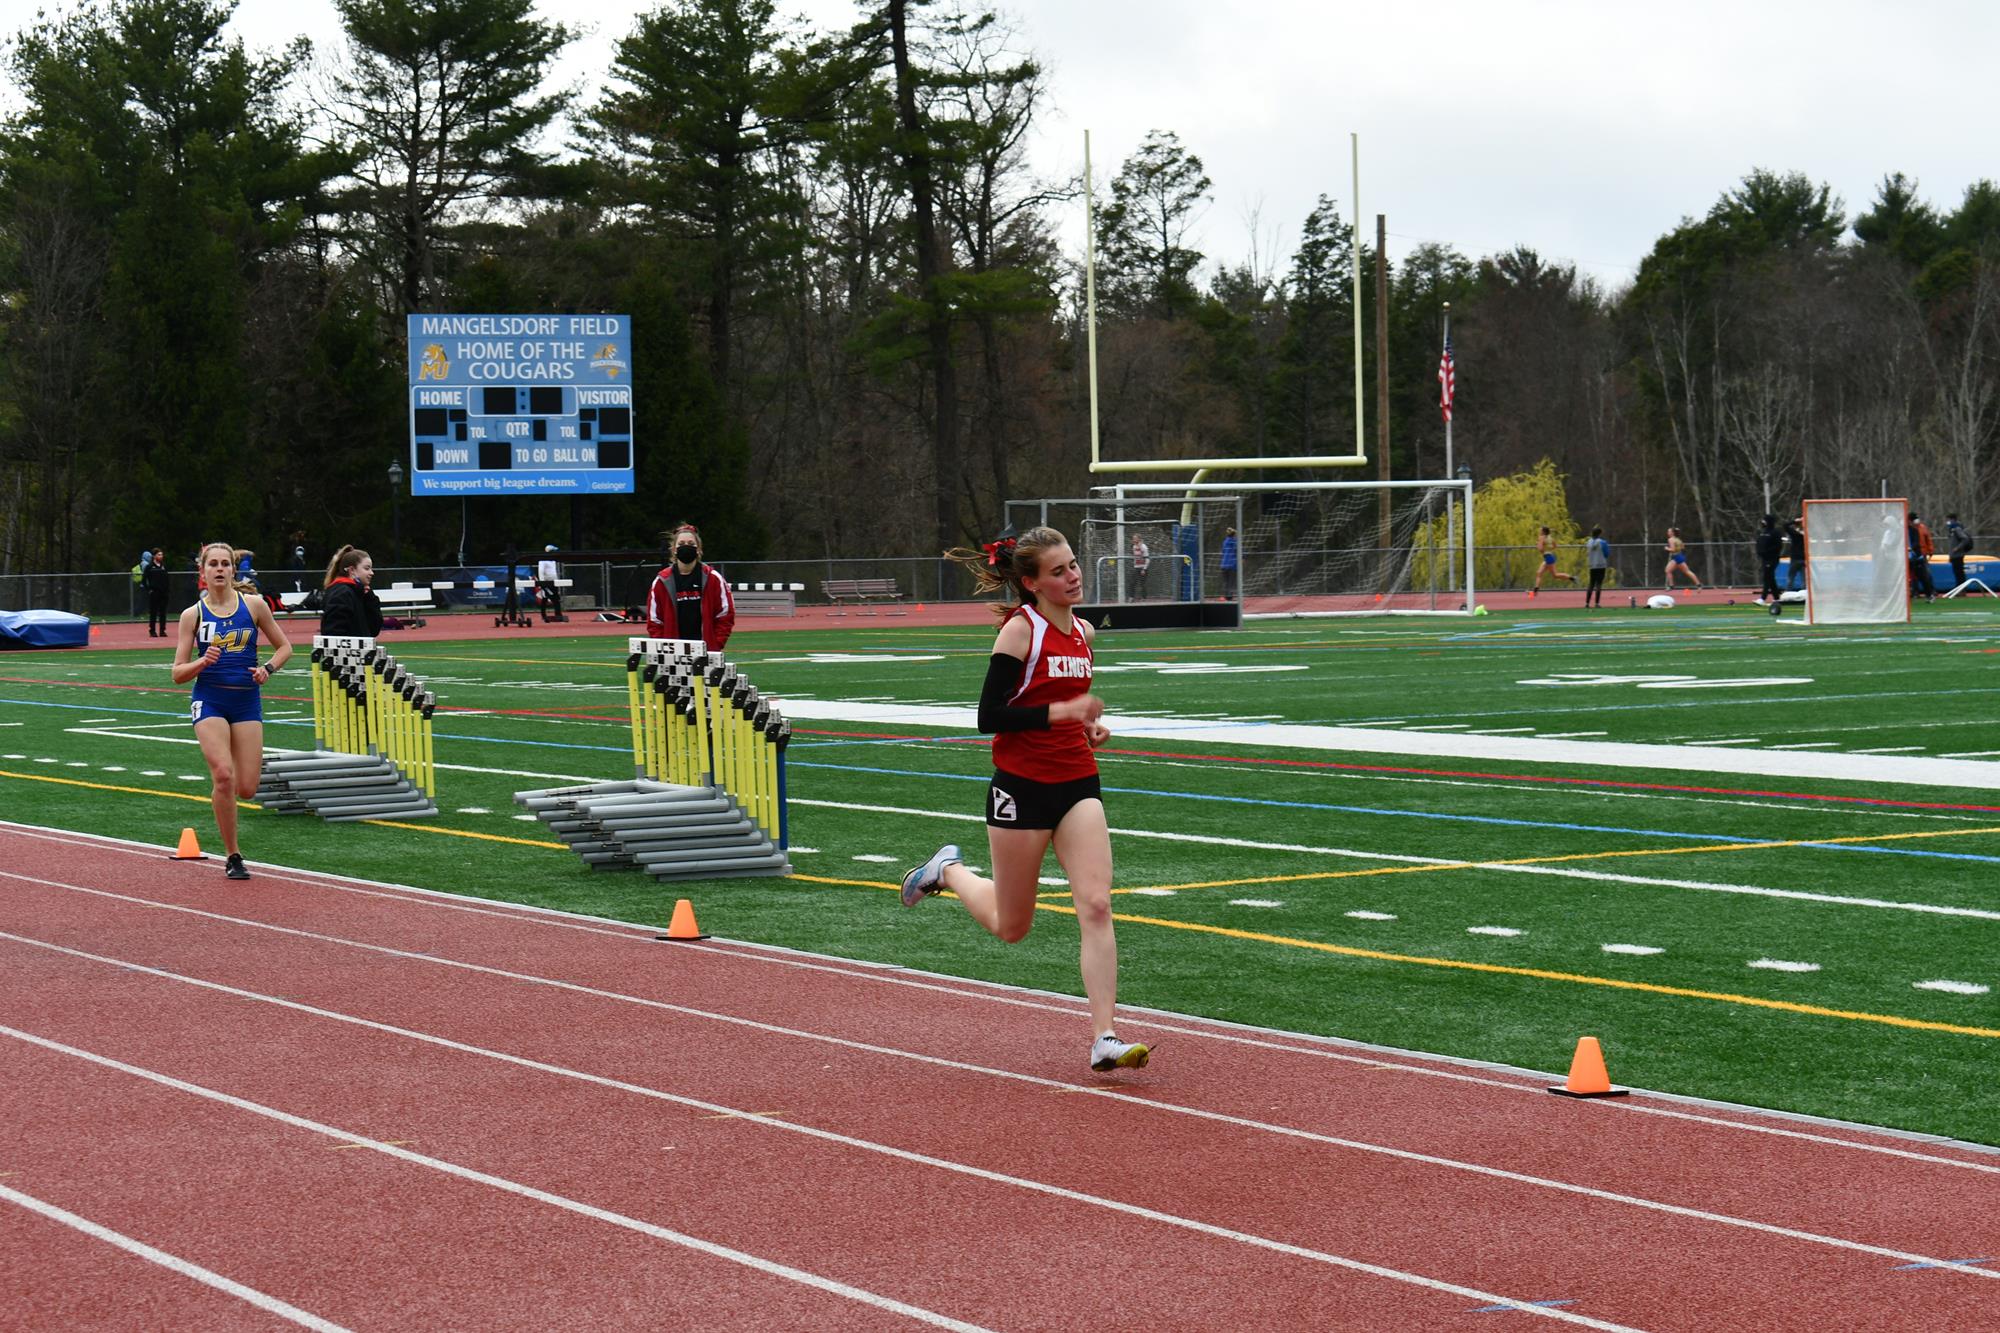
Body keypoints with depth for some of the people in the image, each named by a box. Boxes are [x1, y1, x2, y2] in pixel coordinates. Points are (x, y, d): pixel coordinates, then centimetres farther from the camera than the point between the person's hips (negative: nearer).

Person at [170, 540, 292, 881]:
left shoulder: (253, 605, 2)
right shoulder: (193, 615, 1)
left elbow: (284, 647, 12)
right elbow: (178, 674, 2)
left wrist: (267, 668, -8)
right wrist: (203, 661, -17)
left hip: (247, 700, 2)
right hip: (210, 700, -1)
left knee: (246, 789, -5)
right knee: (223, 776, -20)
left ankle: (220, 791, 34)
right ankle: (233, 856, -6)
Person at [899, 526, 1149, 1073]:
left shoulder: (1083, 631, 9)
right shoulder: (1020, 630, -12)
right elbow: (990, 717, -17)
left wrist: (1090, 725, 5)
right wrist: (1061, 712, -24)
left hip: (1077, 785, 5)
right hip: (1022, 786, -5)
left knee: (1096, 907, -11)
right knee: (1010, 926, 10)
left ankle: (1104, 1038, -12)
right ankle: (949, 870, 40)